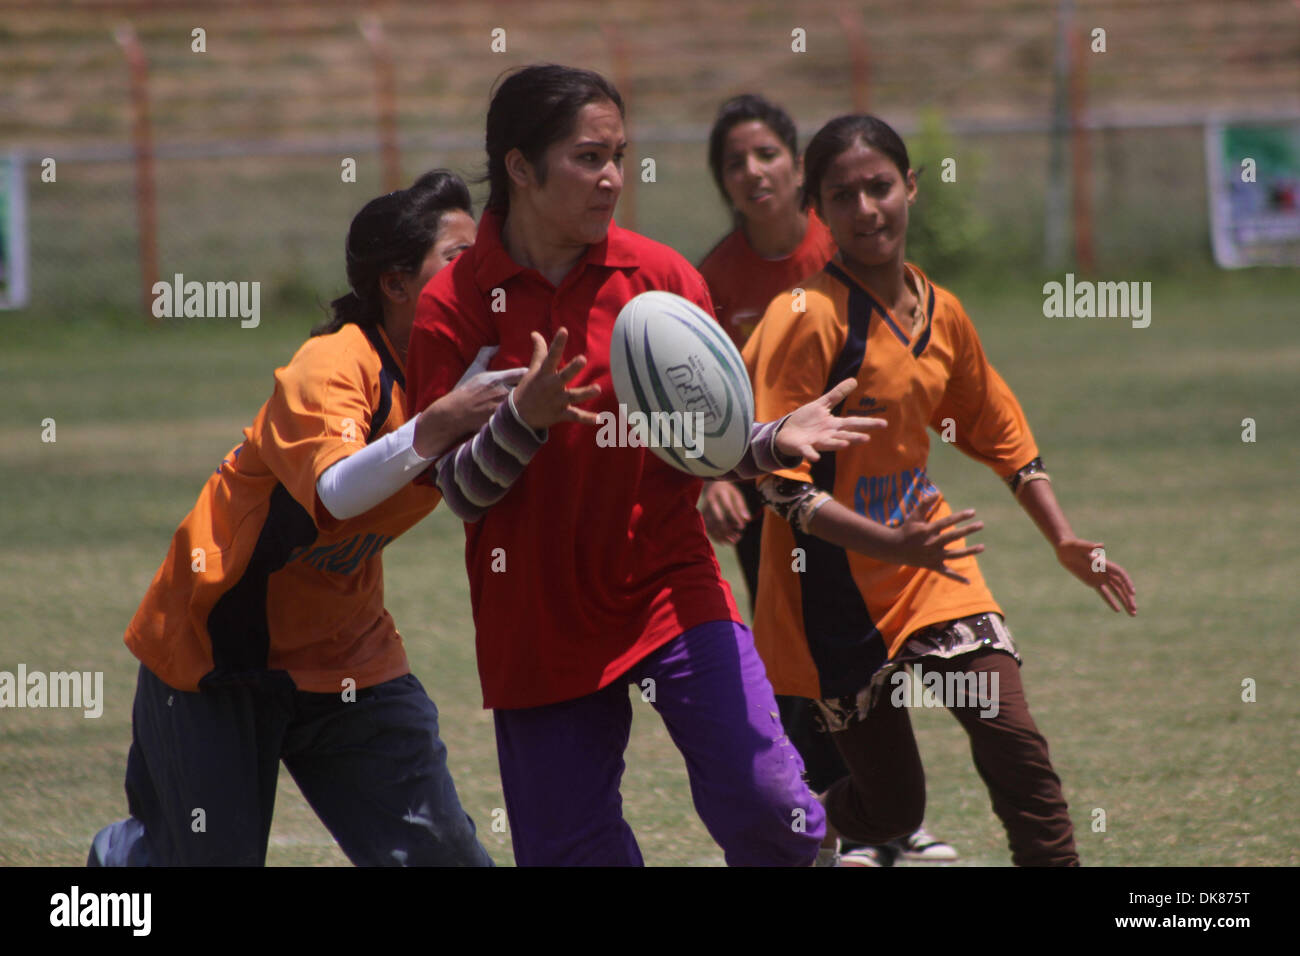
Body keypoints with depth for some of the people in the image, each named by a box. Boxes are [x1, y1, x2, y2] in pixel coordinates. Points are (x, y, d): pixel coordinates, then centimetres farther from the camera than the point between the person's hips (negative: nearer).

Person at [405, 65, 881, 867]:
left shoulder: (662, 277, 1)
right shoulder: (453, 306, -4)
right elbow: (462, 493, -7)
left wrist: (775, 441, -16)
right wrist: (524, 419, -26)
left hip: (668, 589, 1)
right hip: (538, 618, 0)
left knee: (764, 808, -18)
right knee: (566, 851, 2)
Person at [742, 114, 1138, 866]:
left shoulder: (941, 312, 5)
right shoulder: (809, 317, -16)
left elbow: (999, 429, 21)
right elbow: (777, 479, -20)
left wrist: (1064, 542, 14)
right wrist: (888, 543, -32)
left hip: (934, 574, 5)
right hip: (839, 589, -5)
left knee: (1016, 748, -10)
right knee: (892, 809, 2)